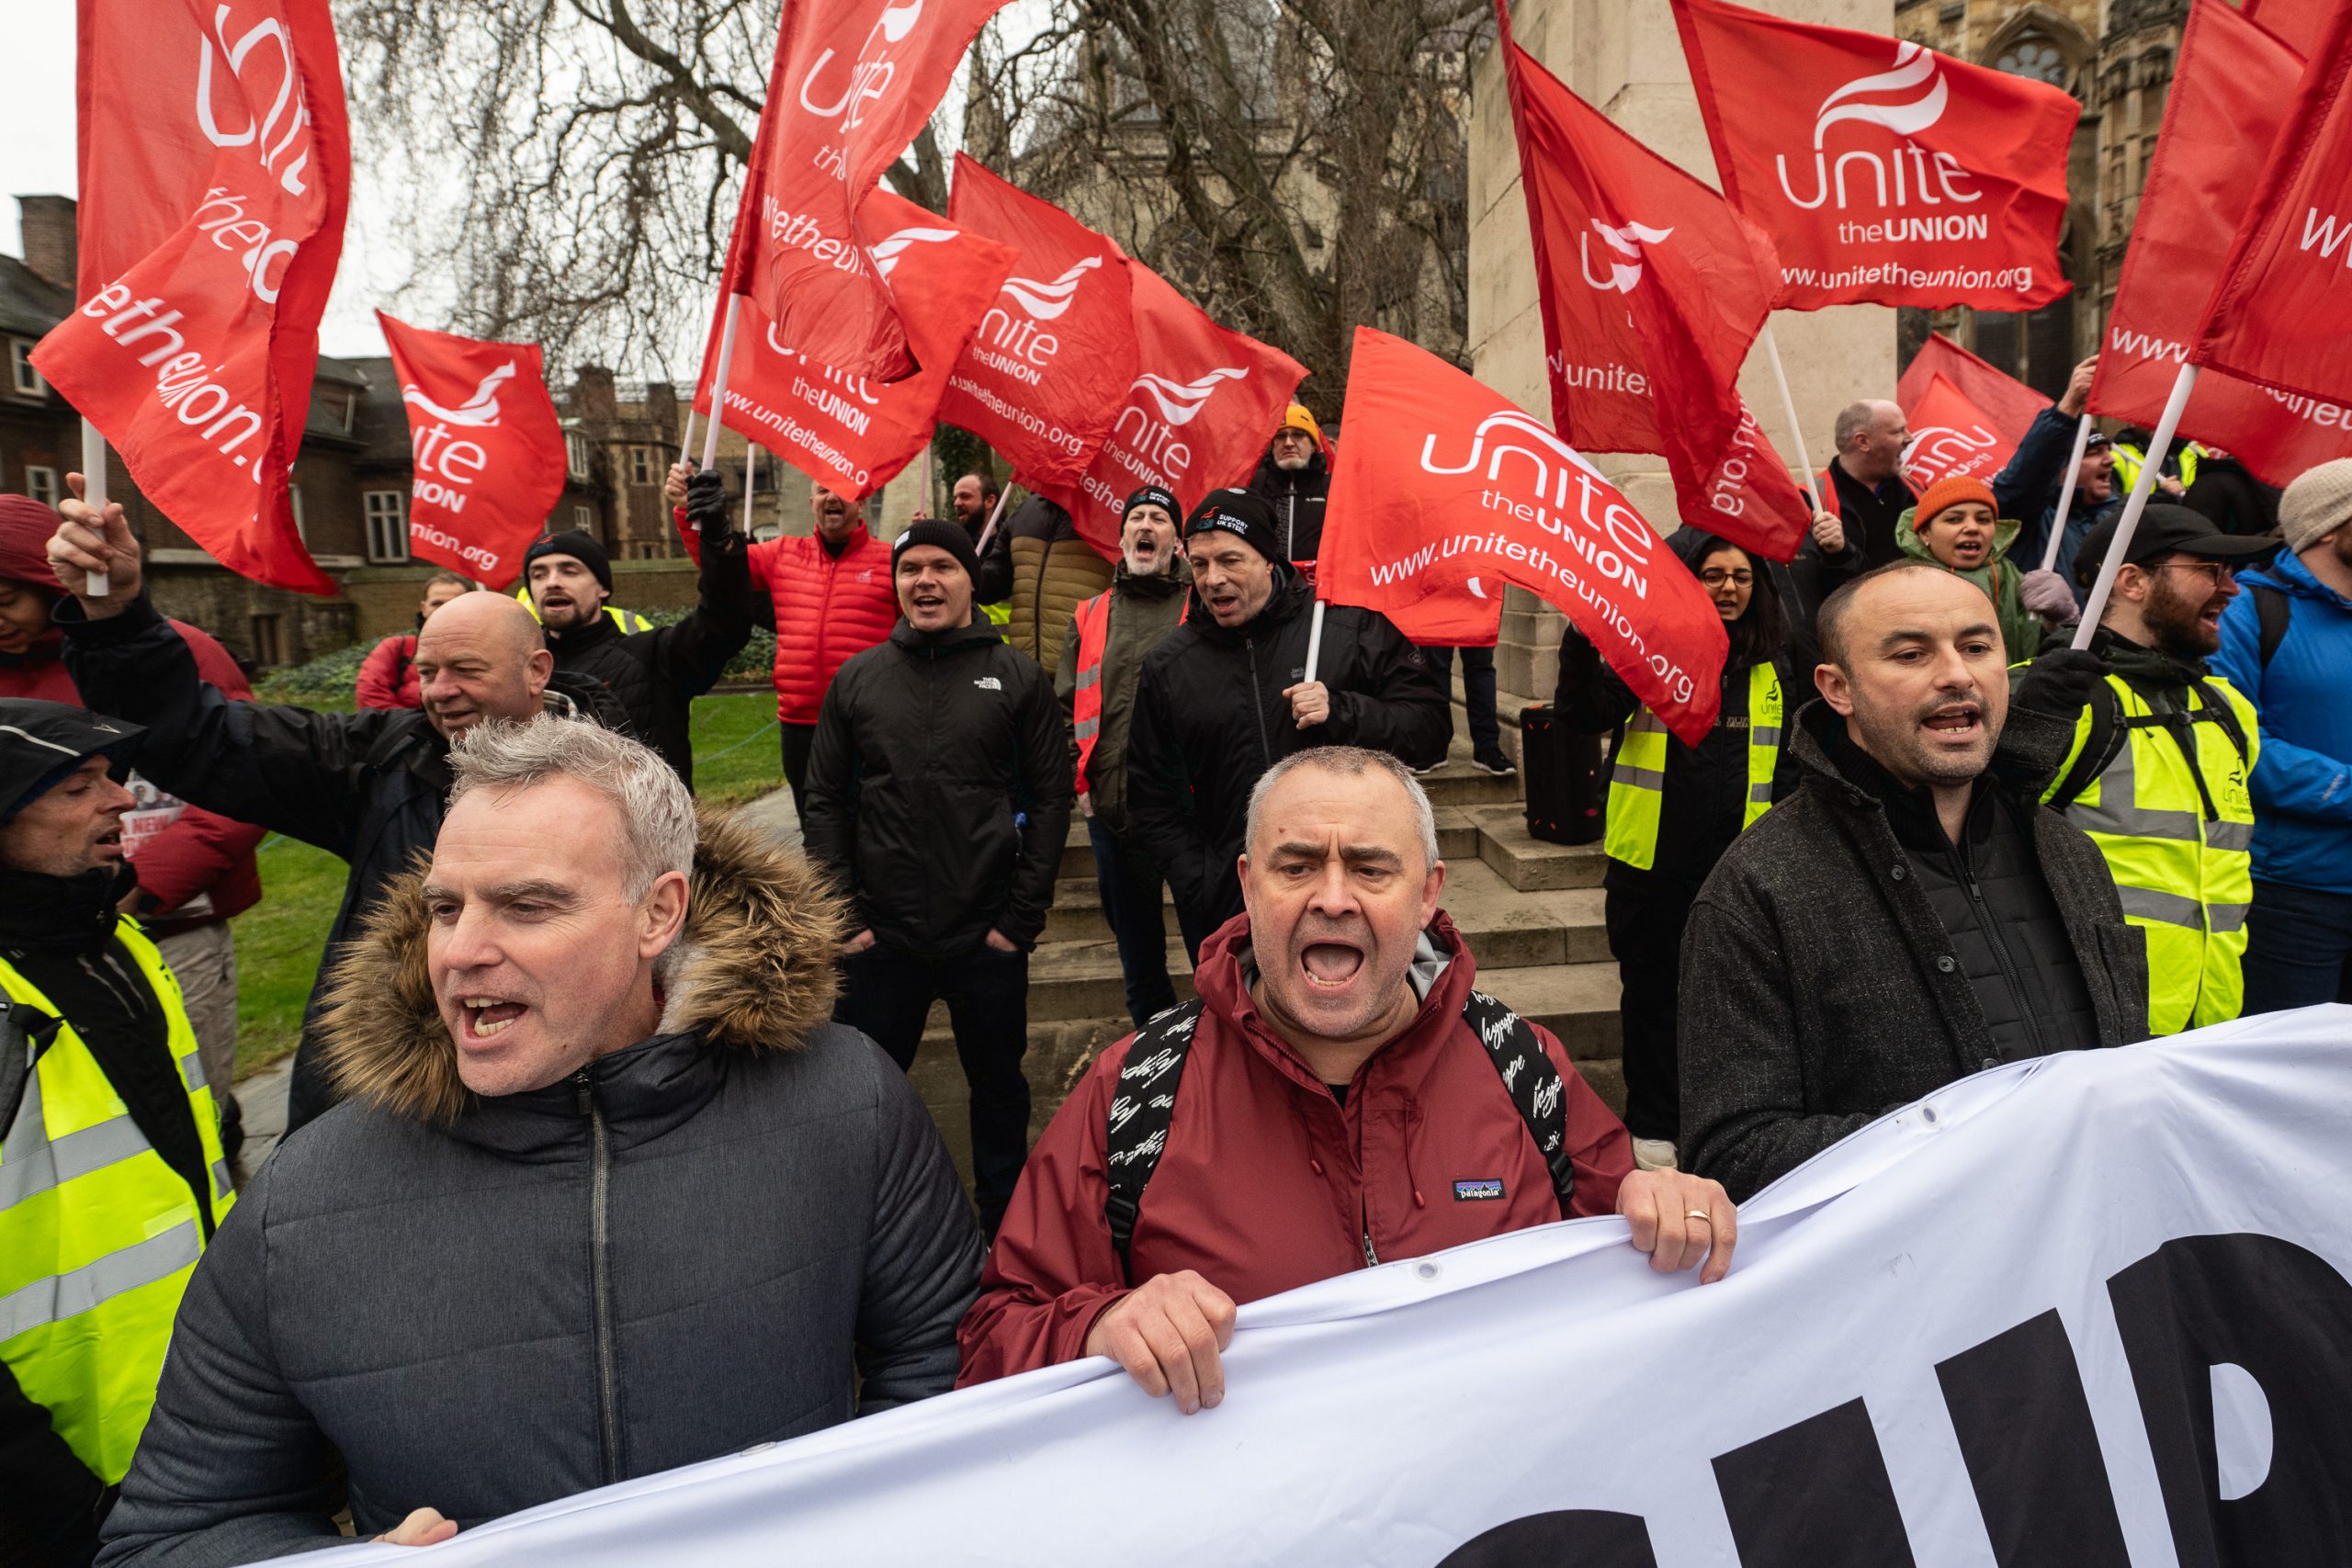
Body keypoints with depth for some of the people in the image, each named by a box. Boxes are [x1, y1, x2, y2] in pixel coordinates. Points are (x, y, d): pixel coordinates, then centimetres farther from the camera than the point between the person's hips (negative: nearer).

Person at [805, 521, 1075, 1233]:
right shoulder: (856, 680, 5)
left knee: (999, 1086, 14)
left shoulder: (1017, 678, 0)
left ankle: (1004, 1222, 34)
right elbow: (825, 804, 6)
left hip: (988, 936, -1)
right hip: (879, 936, 1)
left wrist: (1022, 915, -7)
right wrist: (842, 913, -2)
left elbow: (1051, 799, -1)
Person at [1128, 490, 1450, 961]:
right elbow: (1152, 797, 10)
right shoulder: (1167, 666, 4)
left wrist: (1342, 713, -20)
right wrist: (1200, 887, -1)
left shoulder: (1352, 626, -4)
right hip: (1233, 904, 2)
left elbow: (1432, 726, -4)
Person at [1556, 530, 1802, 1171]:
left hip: (1738, 861, 3)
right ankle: (1653, 1126, 25)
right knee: (1651, 992, 10)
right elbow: (1588, 715, -17)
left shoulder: (1775, 666, 7)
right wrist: (1583, 637, -32)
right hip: (1652, 860, -2)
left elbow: (1788, 760, 16)